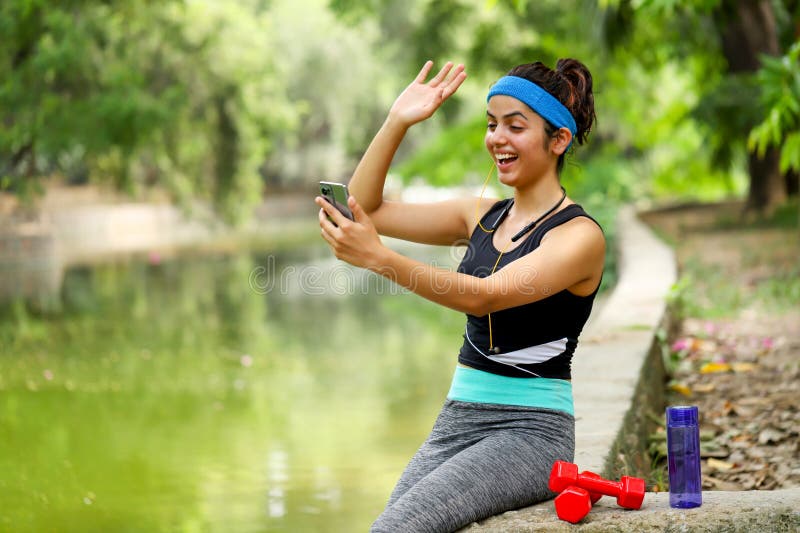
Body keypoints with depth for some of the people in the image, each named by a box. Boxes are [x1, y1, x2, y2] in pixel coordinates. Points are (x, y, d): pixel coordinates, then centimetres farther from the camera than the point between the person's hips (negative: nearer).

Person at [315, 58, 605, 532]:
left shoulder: (580, 235, -8)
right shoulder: (481, 216, 13)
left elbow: (483, 297, -23)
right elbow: (367, 209, 11)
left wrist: (378, 259, -33)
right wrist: (397, 123, -1)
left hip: (530, 428, -6)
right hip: (457, 421, 6)